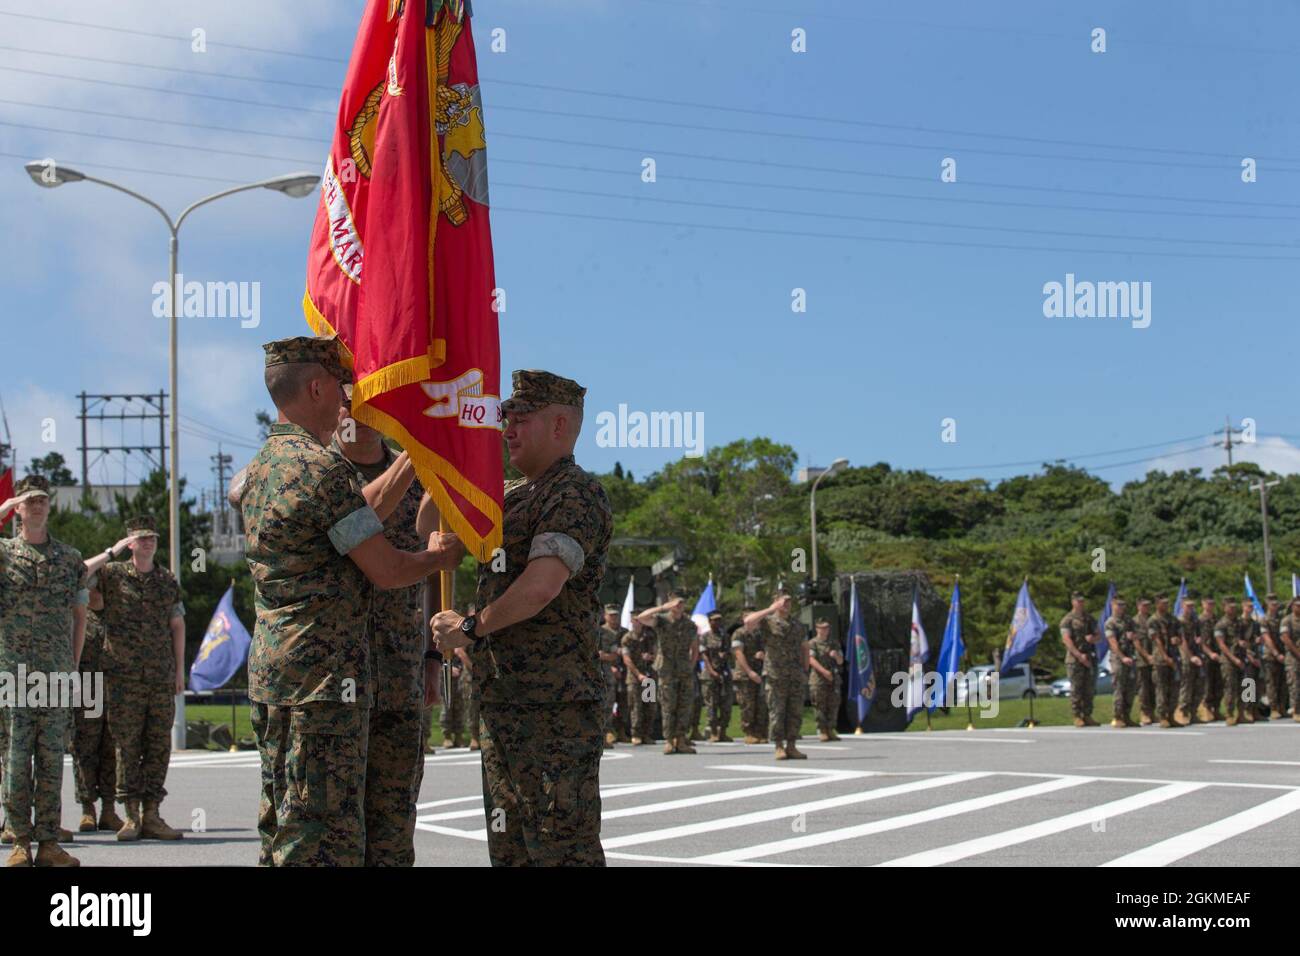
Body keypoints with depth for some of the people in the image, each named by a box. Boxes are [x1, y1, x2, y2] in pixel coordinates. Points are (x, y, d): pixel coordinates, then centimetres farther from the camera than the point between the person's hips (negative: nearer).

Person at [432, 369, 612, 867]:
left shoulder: (576, 495, -11)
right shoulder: (510, 496, 19)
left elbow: (541, 587, -23)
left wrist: (470, 629, -11)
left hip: (554, 708, -10)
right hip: (502, 704, 10)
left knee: (563, 847, -8)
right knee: (510, 847, 15)